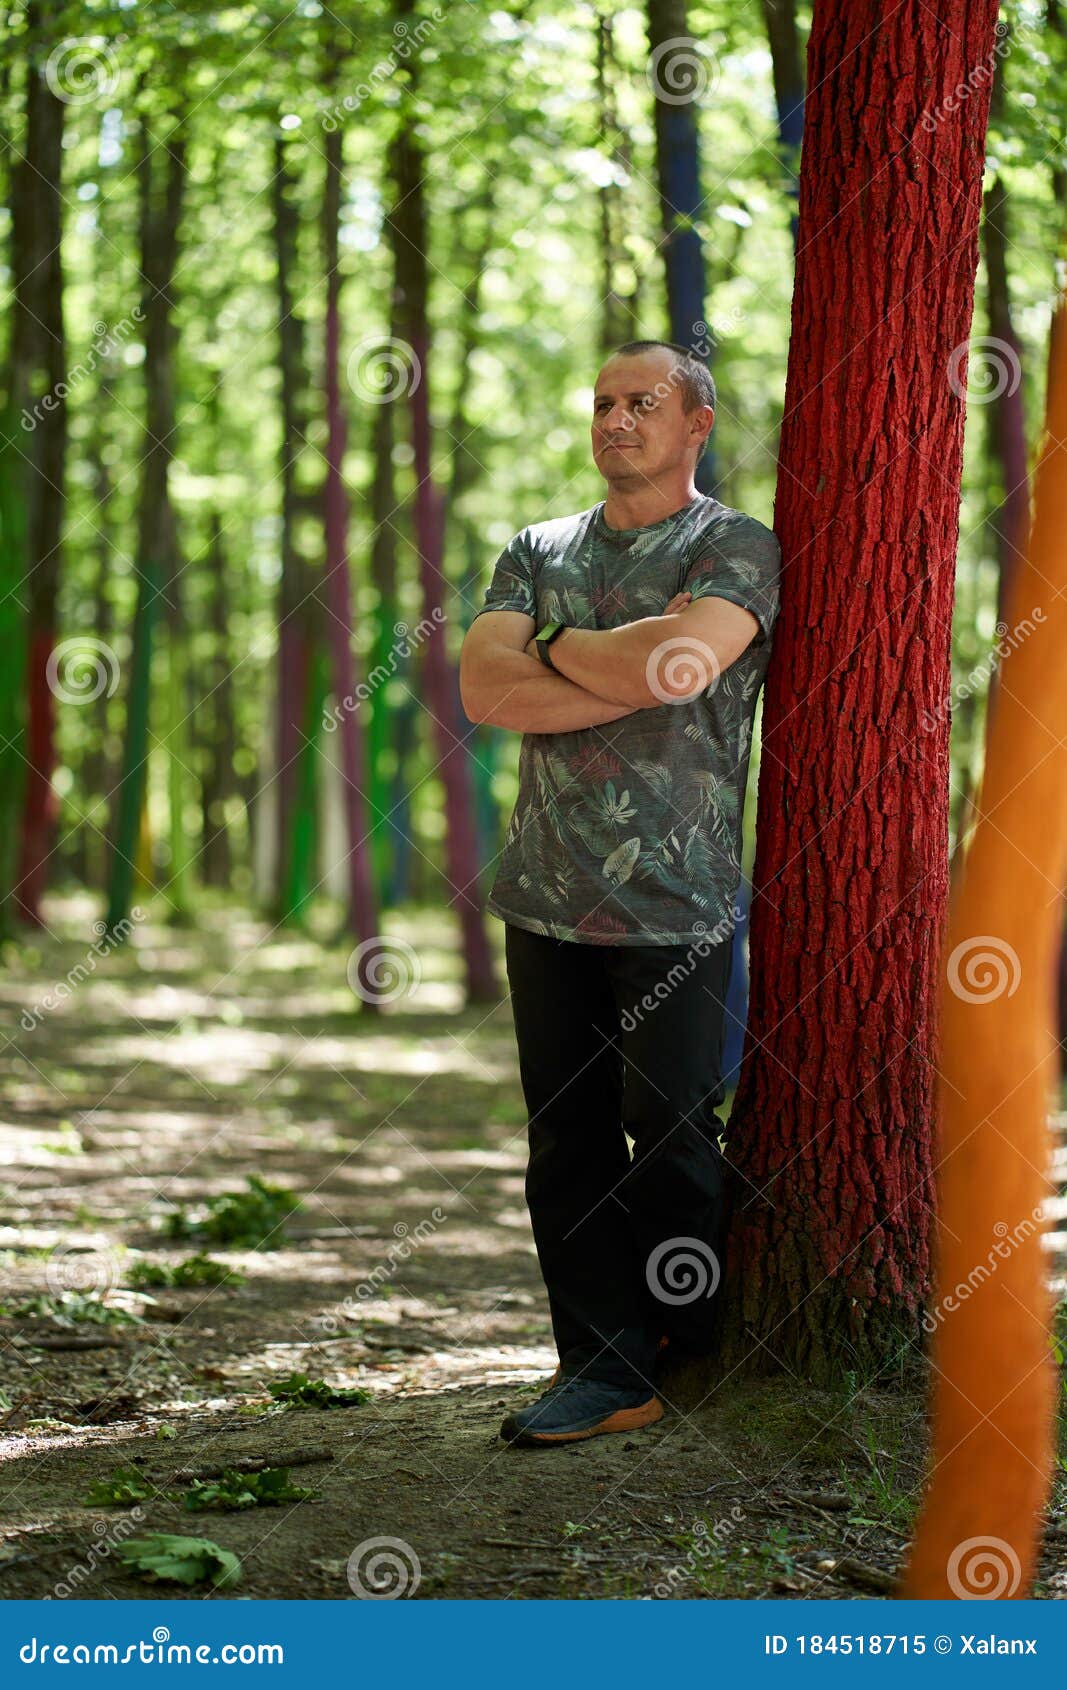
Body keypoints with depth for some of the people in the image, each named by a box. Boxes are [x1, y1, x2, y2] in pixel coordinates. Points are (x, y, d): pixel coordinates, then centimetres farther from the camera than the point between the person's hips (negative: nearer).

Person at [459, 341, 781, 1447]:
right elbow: (483, 687, -1)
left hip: (673, 901, -5)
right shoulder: (538, 552, 15)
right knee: (568, 1138, 4)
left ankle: (695, 1361, 15)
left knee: (671, 1137, 0)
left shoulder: (737, 549, 0)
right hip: (548, 897, 5)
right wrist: (629, 675, -10)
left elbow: (682, 655, -20)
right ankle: (604, 1365, 9)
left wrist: (554, 649, -3)